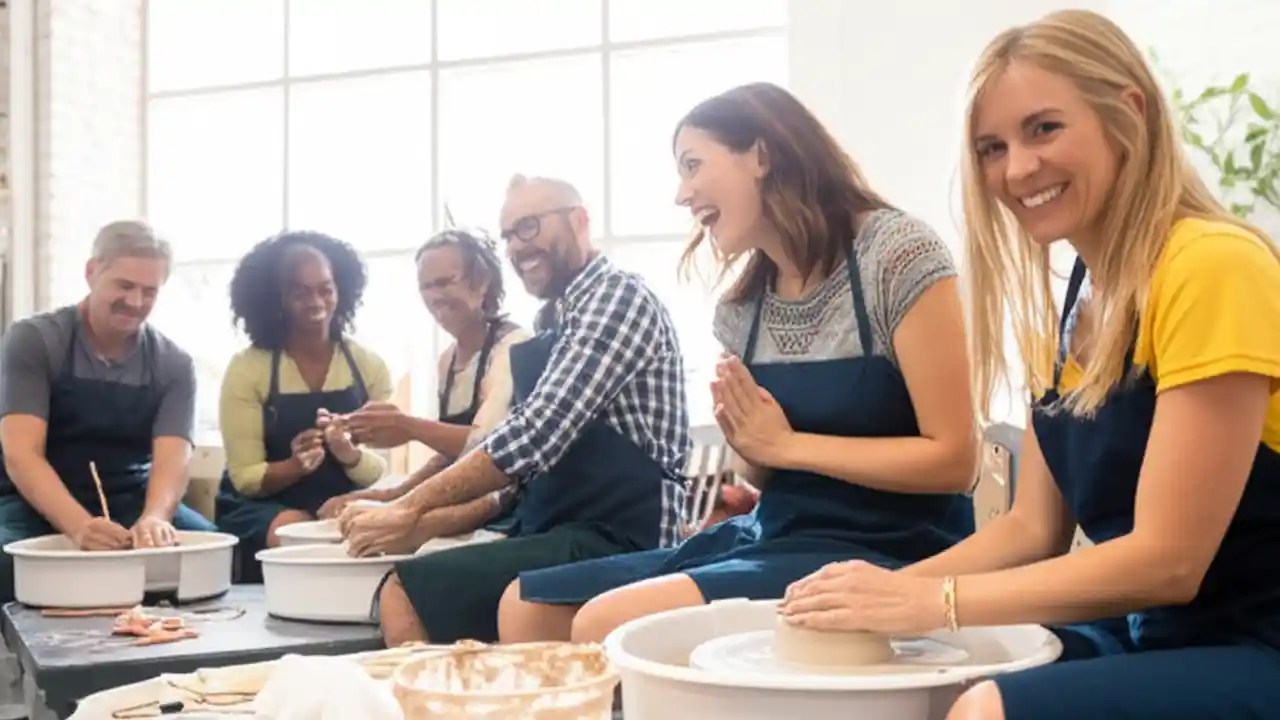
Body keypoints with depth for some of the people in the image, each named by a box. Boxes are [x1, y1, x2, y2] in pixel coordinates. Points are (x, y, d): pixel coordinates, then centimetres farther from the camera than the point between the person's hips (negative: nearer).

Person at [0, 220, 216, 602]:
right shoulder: (32, 340, -7)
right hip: (38, 505, -2)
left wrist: (153, 517, -39)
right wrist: (78, 525, -38)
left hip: (131, 503, 2)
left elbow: (172, 457, -14)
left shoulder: (174, 364, 0)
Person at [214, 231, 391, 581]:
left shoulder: (368, 366, 1)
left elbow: (381, 472, -1)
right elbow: (246, 477, -6)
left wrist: (350, 454, -24)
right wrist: (296, 465, -27)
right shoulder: (246, 368, -4)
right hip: (263, 509, -1)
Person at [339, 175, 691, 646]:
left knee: (405, 598, -20)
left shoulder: (617, 298, -9)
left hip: (615, 542, -9)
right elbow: (527, 450, 19)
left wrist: (413, 507, -14)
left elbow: (536, 435, -20)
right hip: (561, 534, 9)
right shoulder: (555, 322, 18)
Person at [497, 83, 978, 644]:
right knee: (527, 605, 2)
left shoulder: (896, 253, -12)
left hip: (888, 552, -7)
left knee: (609, 626, -24)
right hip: (777, 536, 7)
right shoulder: (739, 308, 8)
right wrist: (748, 446, -7)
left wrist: (784, 444, -13)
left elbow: (953, 459, -14)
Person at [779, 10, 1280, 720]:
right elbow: (1034, 528, 7)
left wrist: (933, 600, -19)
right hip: (1148, 635, 7)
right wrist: (890, 588, -8)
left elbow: (1167, 559, -20)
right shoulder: (1073, 304, 8)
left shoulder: (1211, 267, -18)